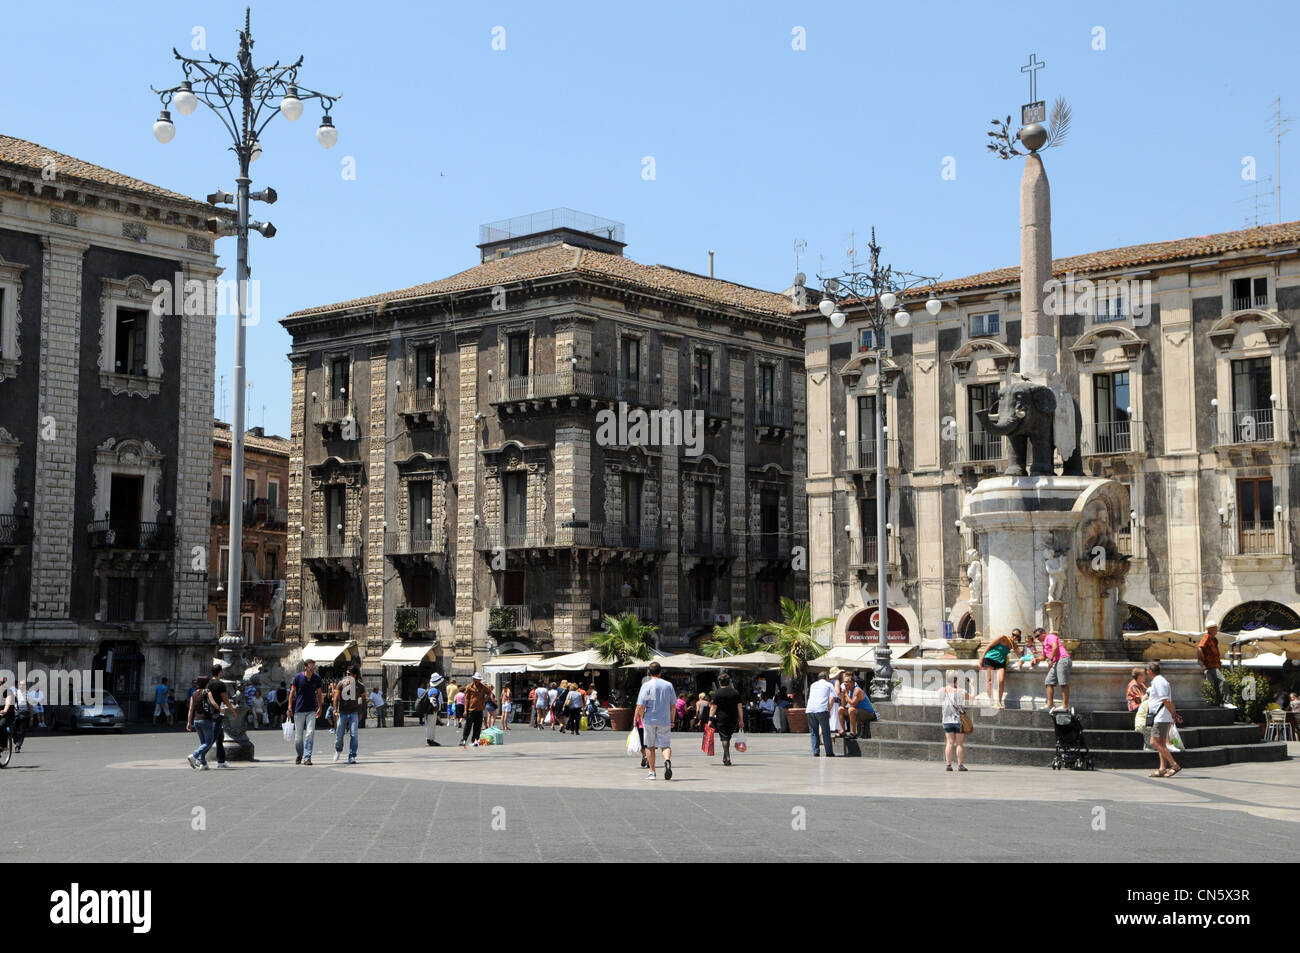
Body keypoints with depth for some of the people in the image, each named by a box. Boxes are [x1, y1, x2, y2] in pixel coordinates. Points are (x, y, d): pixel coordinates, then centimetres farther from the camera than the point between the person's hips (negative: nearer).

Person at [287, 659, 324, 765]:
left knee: (310, 733, -11)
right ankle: (300, 755, 26)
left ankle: (307, 757, -11)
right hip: (299, 710, -1)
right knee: (298, 735, 5)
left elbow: (319, 694, 14)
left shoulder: (317, 678, 3)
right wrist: (290, 707, -3)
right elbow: (292, 692, 2)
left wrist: (320, 708, 11)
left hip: (312, 710, 1)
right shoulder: (298, 677, -4)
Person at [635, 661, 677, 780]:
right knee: (666, 745, 3)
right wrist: (672, 721, 19)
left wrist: (642, 718, 6)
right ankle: (667, 760, -28)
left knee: (650, 746, 10)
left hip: (650, 720, -1)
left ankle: (652, 773, 13)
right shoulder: (668, 685, 3)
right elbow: (673, 705, 9)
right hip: (665, 721, 1)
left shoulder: (646, 686, -6)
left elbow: (640, 706, -11)